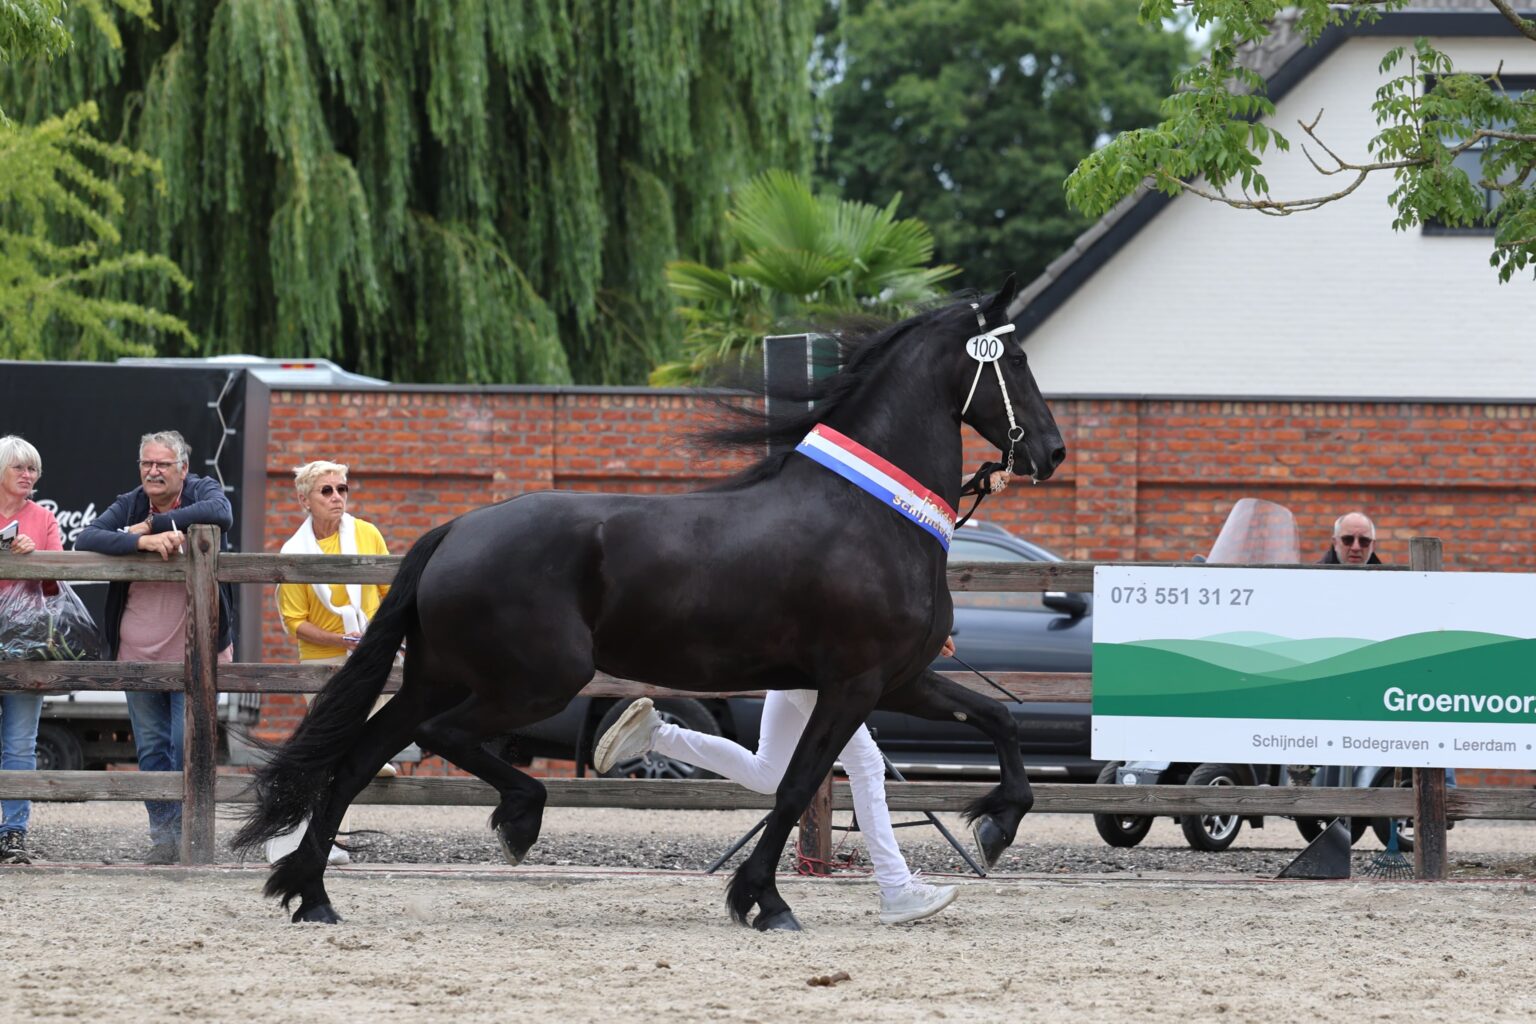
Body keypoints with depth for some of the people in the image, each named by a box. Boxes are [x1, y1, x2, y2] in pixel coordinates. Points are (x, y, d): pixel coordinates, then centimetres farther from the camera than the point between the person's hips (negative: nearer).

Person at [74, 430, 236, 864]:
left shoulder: (204, 492, -2)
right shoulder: (129, 506, 4)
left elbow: (221, 514, -26)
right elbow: (85, 540, -12)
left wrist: (151, 524, -22)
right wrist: (143, 540, -27)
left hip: (194, 650, -3)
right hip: (140, 651, 3)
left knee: (188, 744, -7)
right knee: (152, 748, 7)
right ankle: (163, 834, 16)